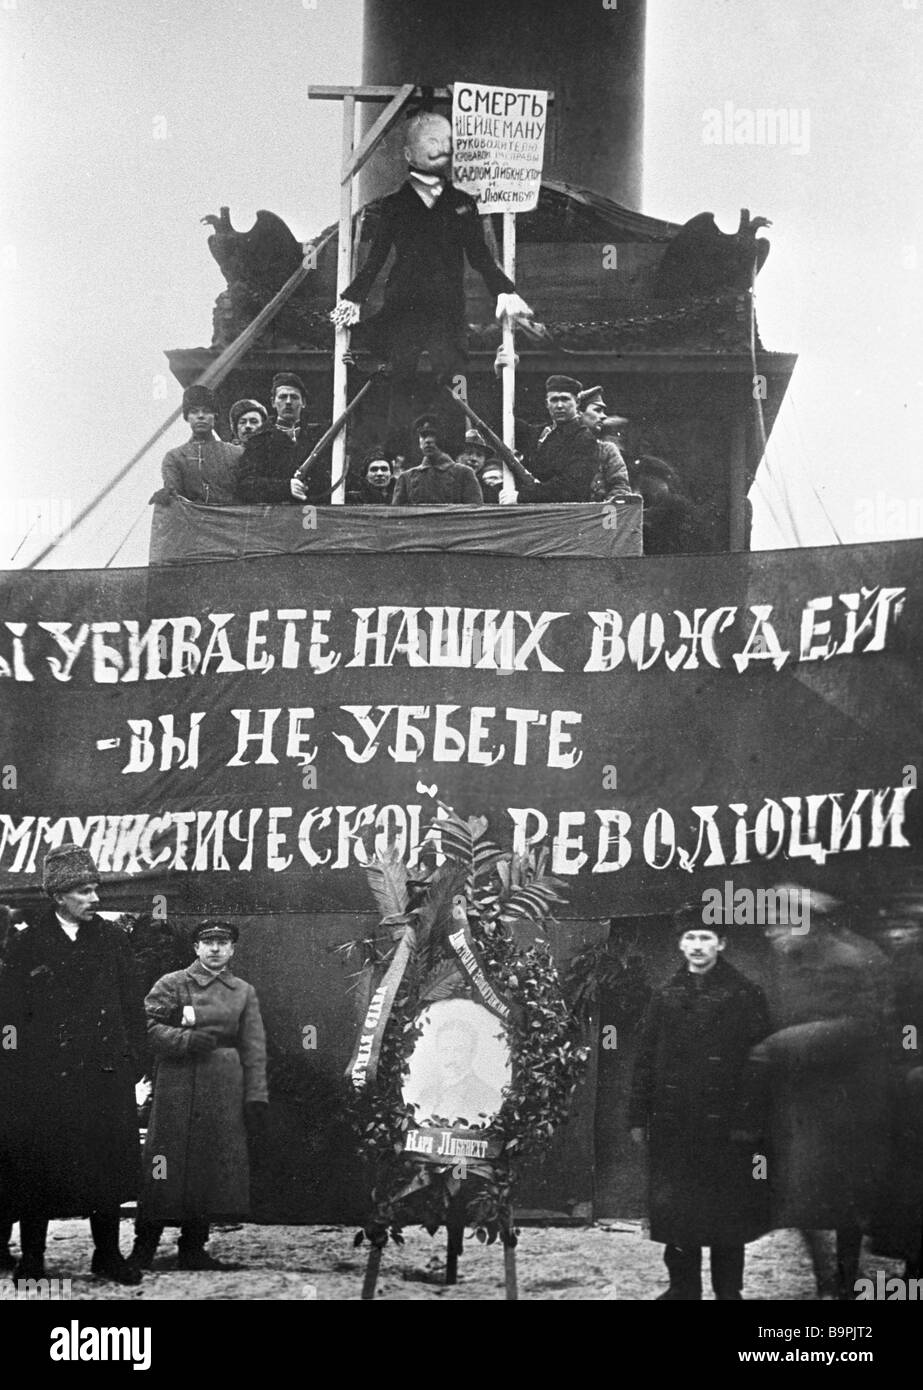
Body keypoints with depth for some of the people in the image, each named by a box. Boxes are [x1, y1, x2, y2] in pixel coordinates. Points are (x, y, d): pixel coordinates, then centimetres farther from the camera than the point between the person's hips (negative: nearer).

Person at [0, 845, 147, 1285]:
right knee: (38, 1171, 2)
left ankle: (108, 1255, 19)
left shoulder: (111, 939, 8)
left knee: (108, 1164, 6)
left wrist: (134, 1060, 3)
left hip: (107, 1075, 3)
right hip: (44, 1079, -2)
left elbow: (132, 1005, 10)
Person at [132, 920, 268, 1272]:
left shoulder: (244, 992, 13)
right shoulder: (171, 984, 5)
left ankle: (194, 1249, 14)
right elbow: (147, 1027, -3)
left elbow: (254, 1050, 8)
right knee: (166, 1167, -4)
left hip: (224, 1093, 3)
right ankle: (143, 1248, 4)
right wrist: (186, 1039, -17)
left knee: (213, 1168, 4)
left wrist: (256, 1098, 0)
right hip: (176, 1087, -3)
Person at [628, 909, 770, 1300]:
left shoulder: (743, 994, -1)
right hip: (671, 1124, 3)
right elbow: (645, 1059, 11)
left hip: (724, 1123, -3)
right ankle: (683, 1285, 18)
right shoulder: (665, 996, 10)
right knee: (673, 1208, 6)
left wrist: (746, 1120, -12)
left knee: (727, 1210, 3)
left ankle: (728, 1289, 14)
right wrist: (638, 1117, 5)